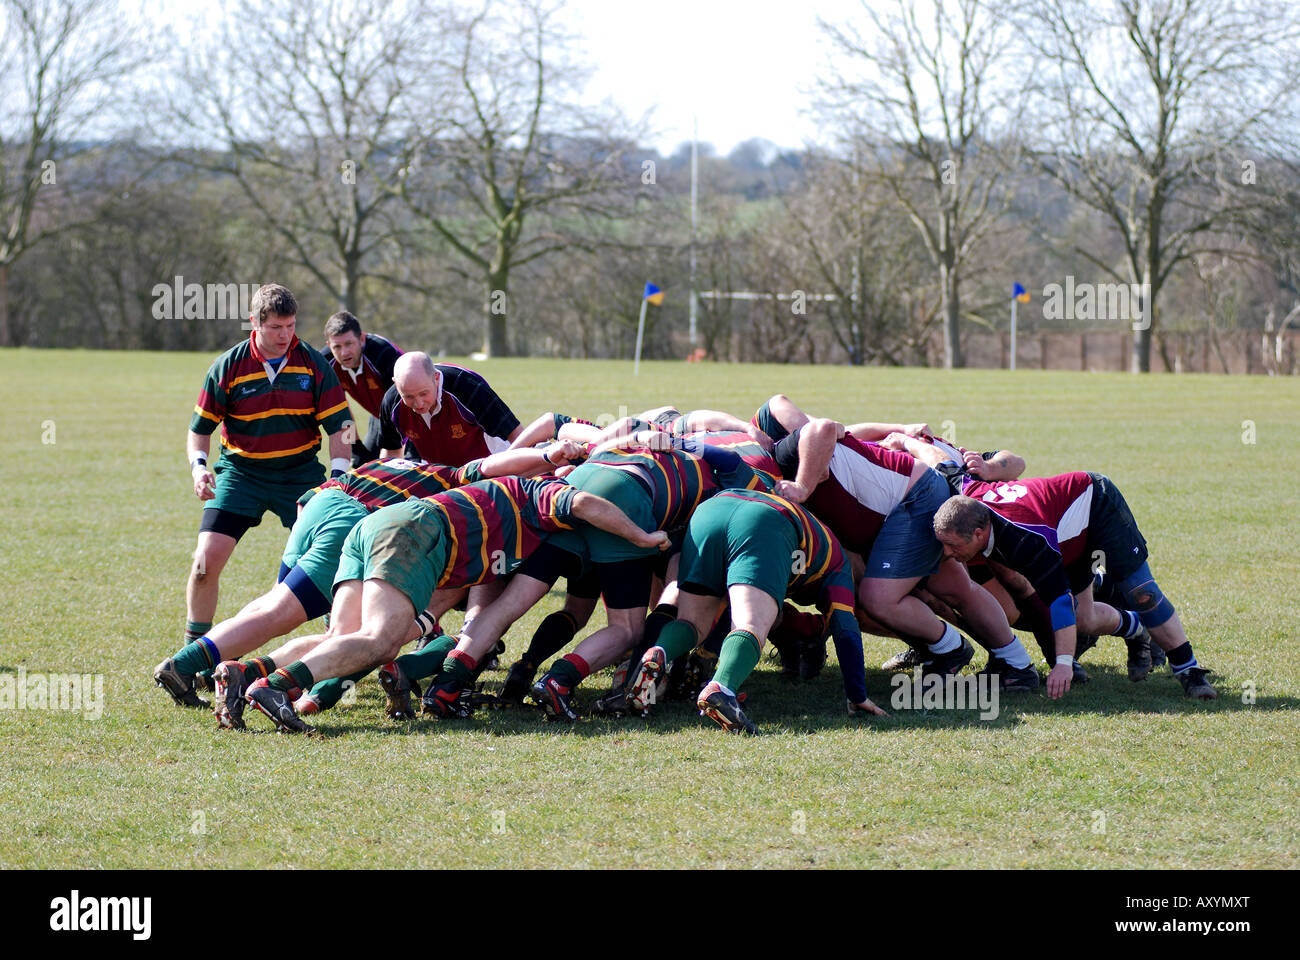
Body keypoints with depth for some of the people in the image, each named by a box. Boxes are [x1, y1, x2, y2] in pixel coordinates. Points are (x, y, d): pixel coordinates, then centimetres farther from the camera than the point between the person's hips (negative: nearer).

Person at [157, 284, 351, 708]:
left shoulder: (313, 364, -7)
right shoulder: (228, 367, -8)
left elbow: (338, 425, -5)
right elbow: (201, 426, 0)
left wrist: (338, 476, -20)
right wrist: (198, 464, -19)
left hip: (301, 472, 1)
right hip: (240, 471, -1)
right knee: (206, 560, -14)